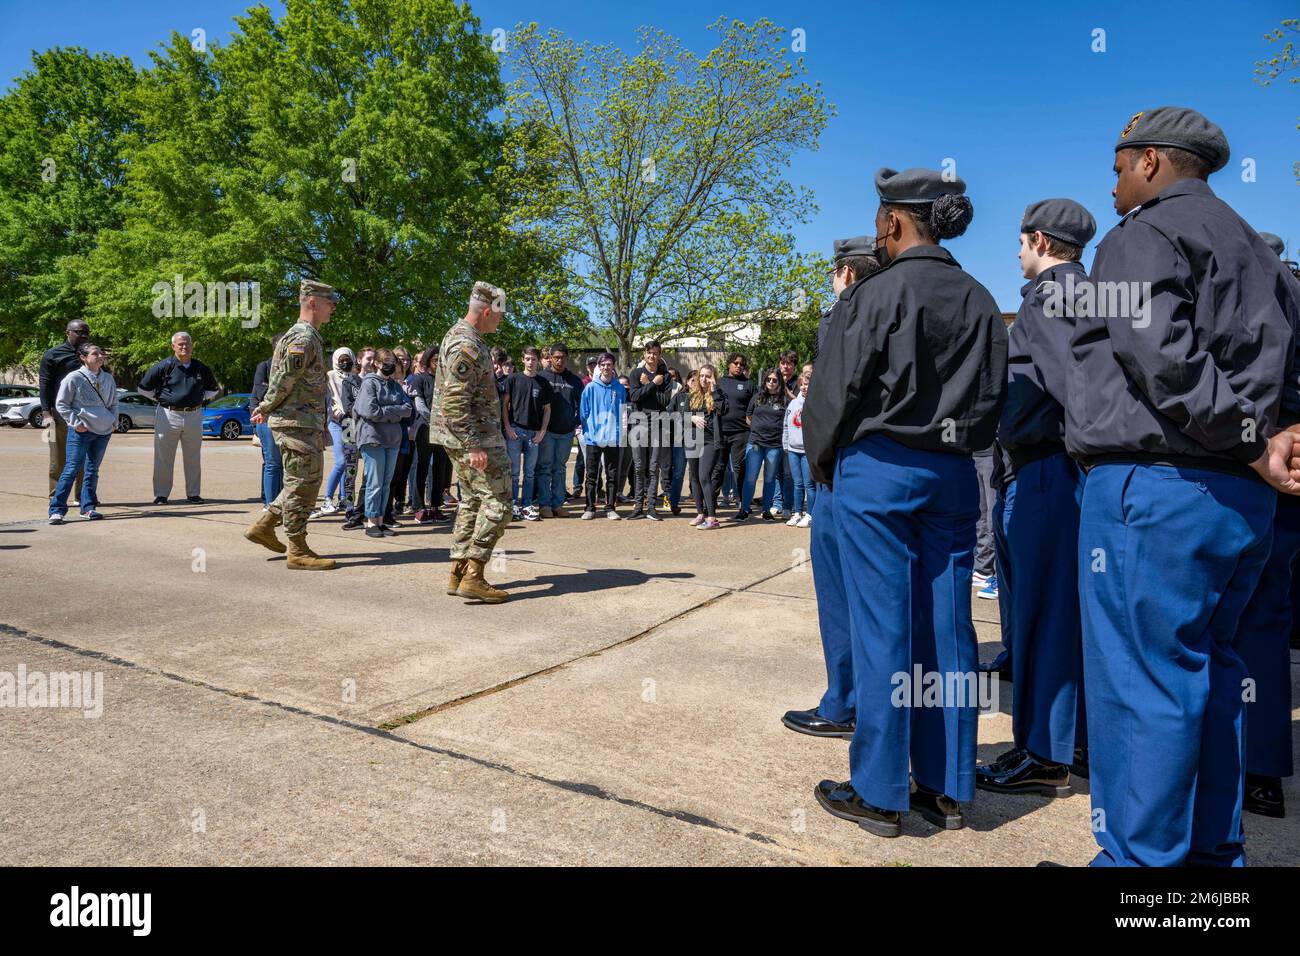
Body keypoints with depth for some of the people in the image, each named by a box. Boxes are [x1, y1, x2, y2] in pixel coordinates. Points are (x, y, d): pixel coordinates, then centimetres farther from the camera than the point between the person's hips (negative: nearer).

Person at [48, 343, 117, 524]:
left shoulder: (108, 379, 11)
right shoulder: (74, 378, -5)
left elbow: (114, 403, 22)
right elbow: (61, 404, -2)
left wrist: (114, 422, 8)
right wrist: (76, 423, -10)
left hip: (104, 431, 5)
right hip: (81, 431, -5)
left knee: (93, 470, 10)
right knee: (71, 469, -8)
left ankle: (88, 507, 15)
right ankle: (57, 510, -4)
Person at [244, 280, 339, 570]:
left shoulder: (309, 337, 18)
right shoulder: (303, 338, -15)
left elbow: (281, 383, 21)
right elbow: (283, 382, -18)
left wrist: (266, 410, 17)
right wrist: (265, 409, -5)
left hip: (308, 425, 10)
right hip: (298, 424, -10)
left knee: (306, 483, 17)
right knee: (302, 485, -4)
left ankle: (263, 525, 23)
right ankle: (298, 551, 3)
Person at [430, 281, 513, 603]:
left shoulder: (458, 334, 15)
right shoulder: (468, 345, -18)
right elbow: (455, 402, -25)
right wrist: (474, 445, -27)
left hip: (467, 436, 11)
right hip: (475, 436, -11)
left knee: (472, 500, 14)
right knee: (496, 502, -8)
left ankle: (458, 572, 17)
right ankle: (473, 576, -10)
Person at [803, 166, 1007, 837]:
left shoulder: (875, 295, -8)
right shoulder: (979, 302, 9)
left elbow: (835, 394, -8)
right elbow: (993, 397, 11)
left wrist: (822, 466, 6)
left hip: (876, 471, -5)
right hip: (954, 476, 6)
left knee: (881, 629, -1)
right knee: (946, 629, 8)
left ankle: (879, 794, 9)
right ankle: (946, 788, 18)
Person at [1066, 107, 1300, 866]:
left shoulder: (1143, 235, -4)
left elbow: (1165, 359, -19)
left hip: (1153, 487, -9)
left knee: (1141, 683, -3)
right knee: (1211, 675, 16)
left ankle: (1142, 857, 6)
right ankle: (1213, 849, 27)